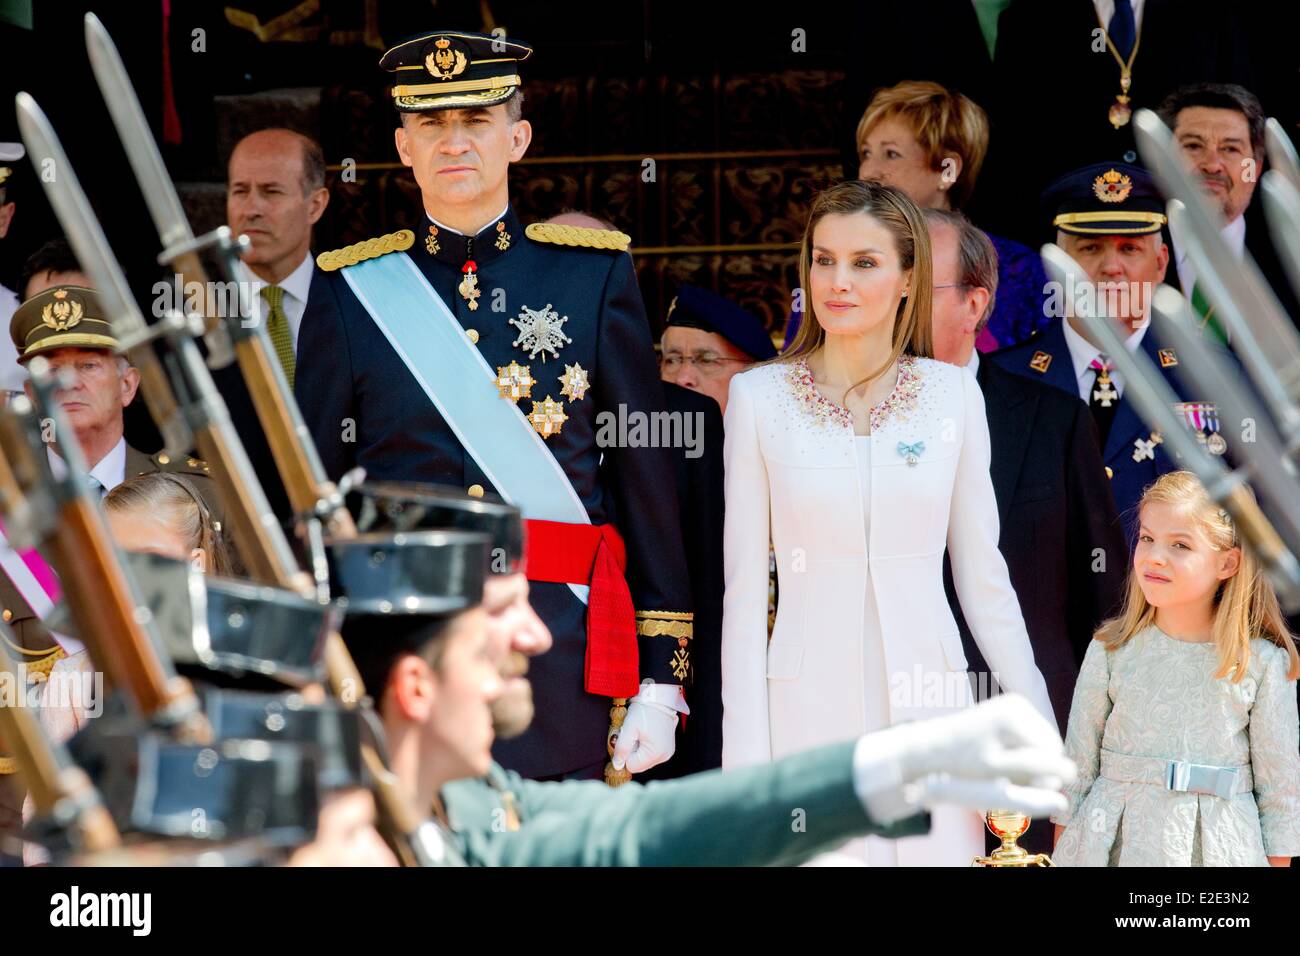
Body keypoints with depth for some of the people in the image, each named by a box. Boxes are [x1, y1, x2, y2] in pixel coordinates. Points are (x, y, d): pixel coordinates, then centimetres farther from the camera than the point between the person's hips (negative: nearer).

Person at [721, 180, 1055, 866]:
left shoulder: (953, 394, 3)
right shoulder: (759, 397, 0)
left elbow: (982, 574, 8)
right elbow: (744, 589, 0)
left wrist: (1037, 724, 5)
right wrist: (744, 756, -4)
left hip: (929, 704, 1)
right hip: (808, 702, -1)